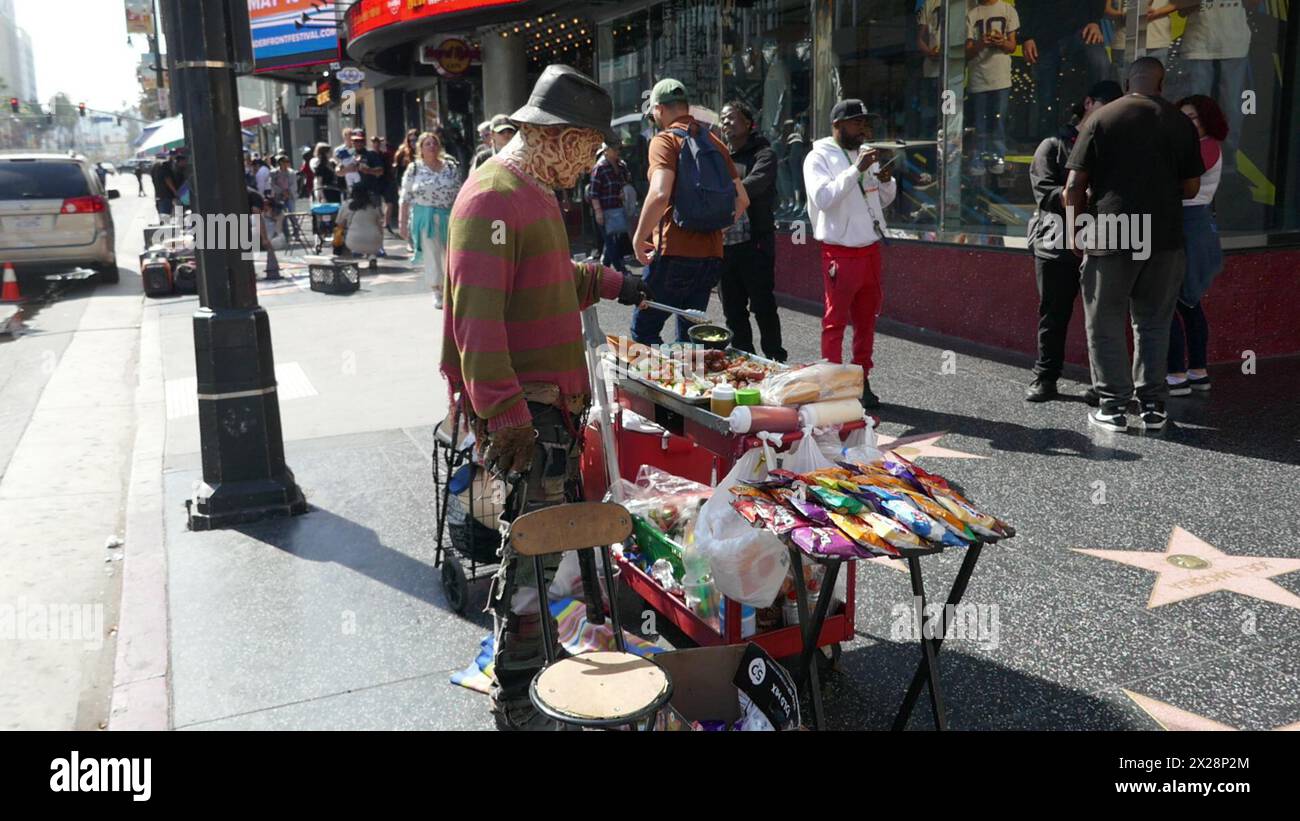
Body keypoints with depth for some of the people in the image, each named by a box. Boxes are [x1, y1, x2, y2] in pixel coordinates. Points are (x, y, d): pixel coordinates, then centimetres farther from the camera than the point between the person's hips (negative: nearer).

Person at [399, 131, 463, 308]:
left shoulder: (451, 167, 4)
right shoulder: (414, 169, 0)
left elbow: (459, 195, 6)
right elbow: (405, 199, 1)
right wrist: (403, 224, -3)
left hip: (448, 218, 1)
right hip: (424, 219, -1)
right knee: (431, 255, 1)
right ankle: (437, 292, 14)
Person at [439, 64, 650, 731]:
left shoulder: (536, 192, 16)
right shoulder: (493, 198, -17)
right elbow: (477, 317, -24)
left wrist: (610, 283, 25)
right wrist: (506, 418, -27)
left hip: (555, 399, 10)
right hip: (522, 406, -10)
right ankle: (516, 699, 8)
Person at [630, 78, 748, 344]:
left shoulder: (665, 140, -7)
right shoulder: (714, 142, 15)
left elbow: (660, 195, -22)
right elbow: (742, 198, 15)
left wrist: (638, 239, -12)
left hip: (675, 253, -7)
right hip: (712, 254, 7)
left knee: (643, 330, 0)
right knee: (690, 334, 13)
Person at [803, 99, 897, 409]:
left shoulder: (866, 154, 13)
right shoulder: (819, 157, -7)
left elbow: (884, 200, 19)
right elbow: (823, 198, -22)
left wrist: (886, 180, -2)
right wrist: (857, 170, -25)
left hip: (870, 250, 7)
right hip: (840, 253, -7)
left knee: (866, 320, 11)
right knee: (835, 321, -2)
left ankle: (861, 381, 20)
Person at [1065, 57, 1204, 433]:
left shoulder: (1101, 118, -1)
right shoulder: (1180, 122, 5)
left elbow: (1075, 186, -5)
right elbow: (1191, 187, 9)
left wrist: (1075, 230, 7)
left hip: (1110, 238, -3)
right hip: (1165, 238, 3)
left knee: (1105, 323, 7)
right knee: (1154, 323, 13)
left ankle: (1113, 406, 6)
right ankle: (1152, 406, 15)